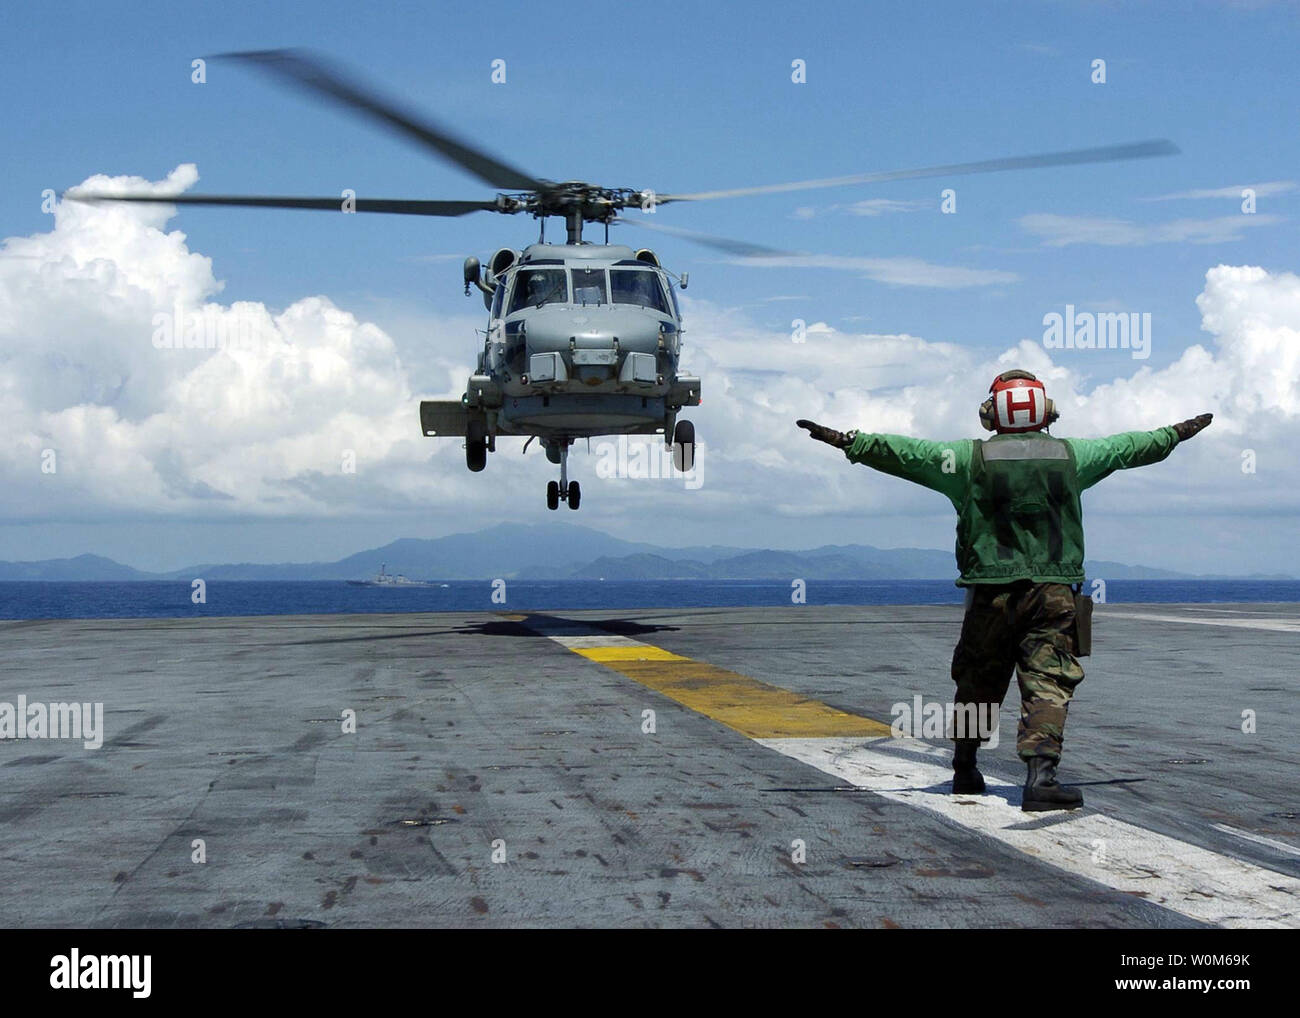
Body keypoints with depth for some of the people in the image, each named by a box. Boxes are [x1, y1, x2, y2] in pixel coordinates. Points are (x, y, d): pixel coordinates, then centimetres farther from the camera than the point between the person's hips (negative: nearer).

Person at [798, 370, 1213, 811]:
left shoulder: (970, 458, 0)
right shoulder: (1071, 455, 7)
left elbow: (903, 453, 1)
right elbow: (1128, 447, 22)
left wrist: (847, 442, 8)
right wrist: (1176, 433, 39)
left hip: (991, 595, 0)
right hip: (1054, 593, 0)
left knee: (977, 684, 14)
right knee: (1048, 685, -4)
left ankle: (964, 771, 29)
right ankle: (1041, 775, -20)